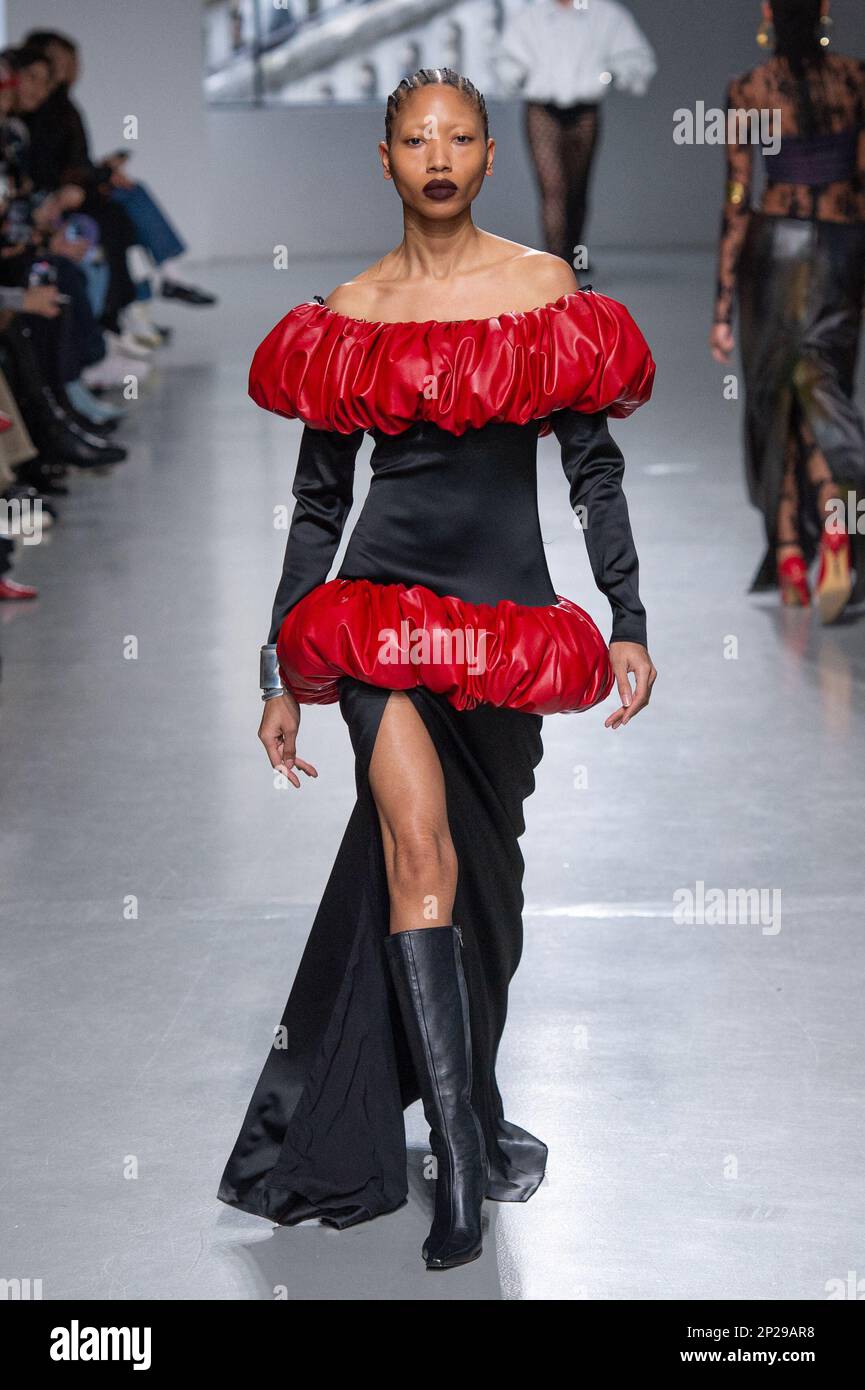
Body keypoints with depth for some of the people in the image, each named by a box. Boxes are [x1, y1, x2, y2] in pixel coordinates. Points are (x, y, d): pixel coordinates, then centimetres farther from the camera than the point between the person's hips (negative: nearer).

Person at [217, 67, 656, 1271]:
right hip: (386, 596, -1)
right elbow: (317, 503, 9)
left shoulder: (548, 289, 3)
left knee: (480, 874, 10)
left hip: (509, 607, 1)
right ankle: (464, 1161, -16)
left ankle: (464, 1115, 30)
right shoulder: (349, 313, 5)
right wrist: (279, 674, 8)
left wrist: (628, 624, 0)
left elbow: (595, 468, 6)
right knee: (422, 847, -17)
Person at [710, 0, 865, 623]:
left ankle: (789, 561, 13)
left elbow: (736, 203, -6)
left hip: (774, 247, -1)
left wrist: (723, 308, -3)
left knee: (775, 404, 13)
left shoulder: (748, 91, -4)